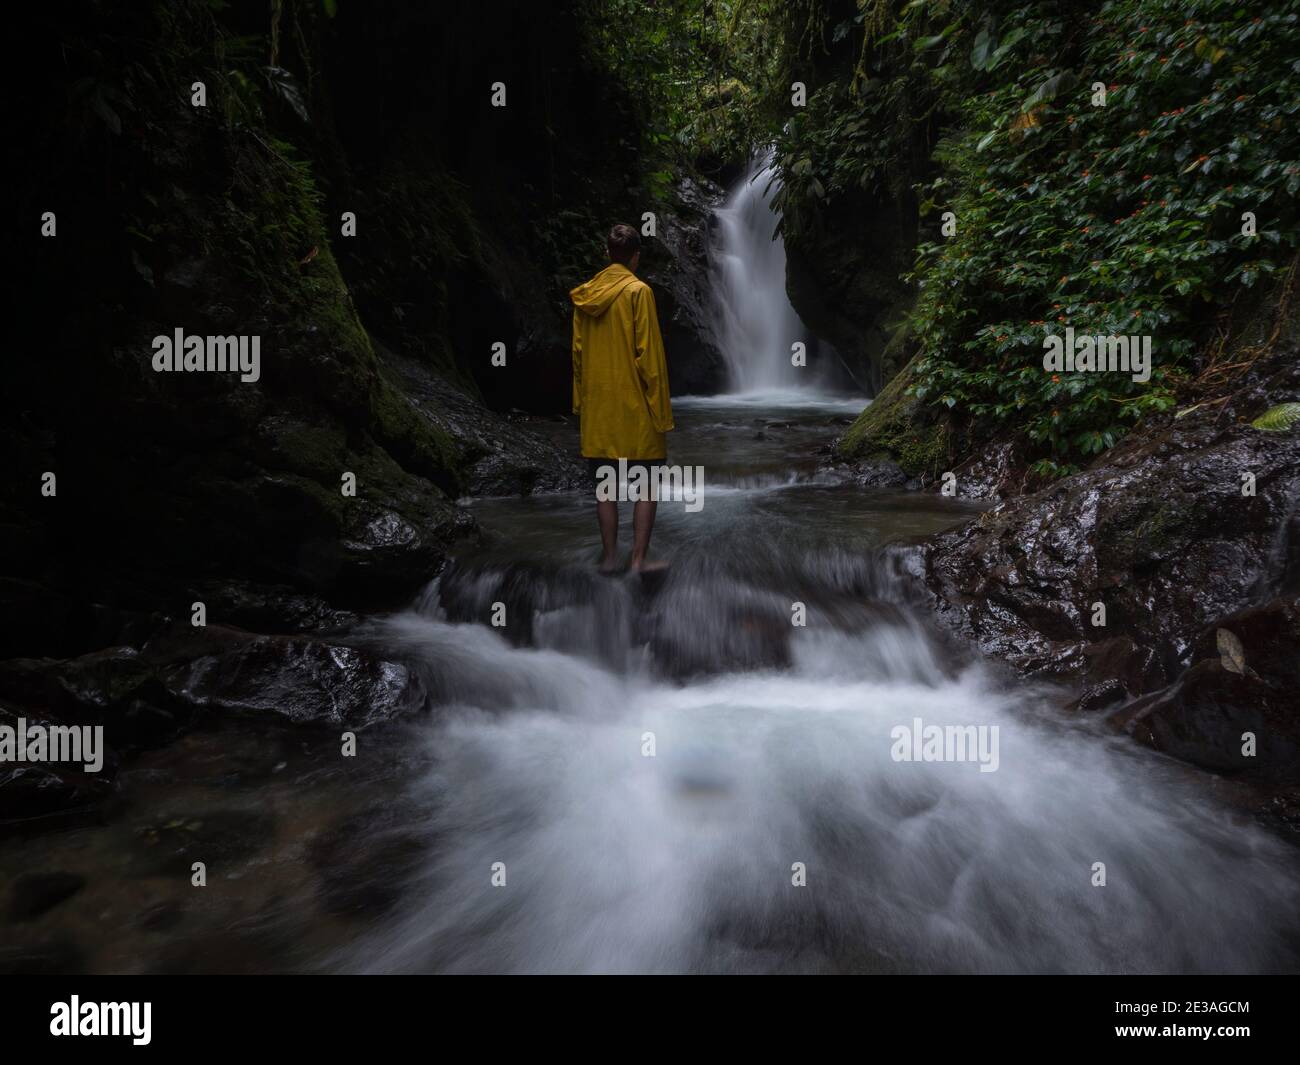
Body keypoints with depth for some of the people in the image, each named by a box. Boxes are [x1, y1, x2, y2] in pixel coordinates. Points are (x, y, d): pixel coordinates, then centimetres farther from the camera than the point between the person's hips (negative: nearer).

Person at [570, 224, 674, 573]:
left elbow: (577, 354, 10)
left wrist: (580, 404, 17)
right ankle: (639, 559, 3)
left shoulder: (584, 295, 7)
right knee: (646, 486, 4)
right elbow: (649, 355, -11)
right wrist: (660, 410, -6)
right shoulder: (638, 291, -9)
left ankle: (609, 557, 13)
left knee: (604, 487, 9)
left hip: (597, 407, 5)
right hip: (633, 406, -5)